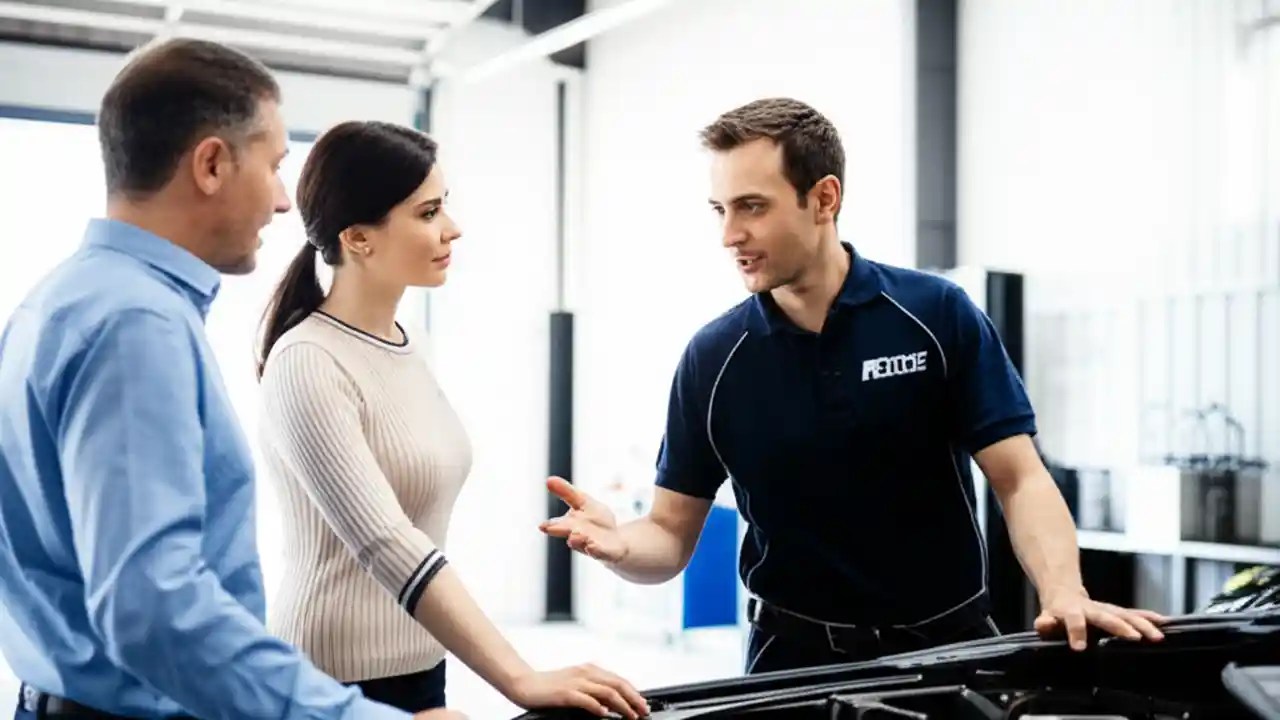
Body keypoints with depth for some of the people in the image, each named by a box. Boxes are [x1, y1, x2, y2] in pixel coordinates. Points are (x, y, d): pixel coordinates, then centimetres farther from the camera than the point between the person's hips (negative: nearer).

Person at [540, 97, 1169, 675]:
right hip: (796, 656, 1)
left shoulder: (939, 315, -8)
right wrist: (619, 544, -24)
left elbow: (1020, 480, -9)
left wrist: (1064, 594, -26)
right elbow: (671, 536, -1)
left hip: (949, 646, -1)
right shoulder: (713, 357, -4)